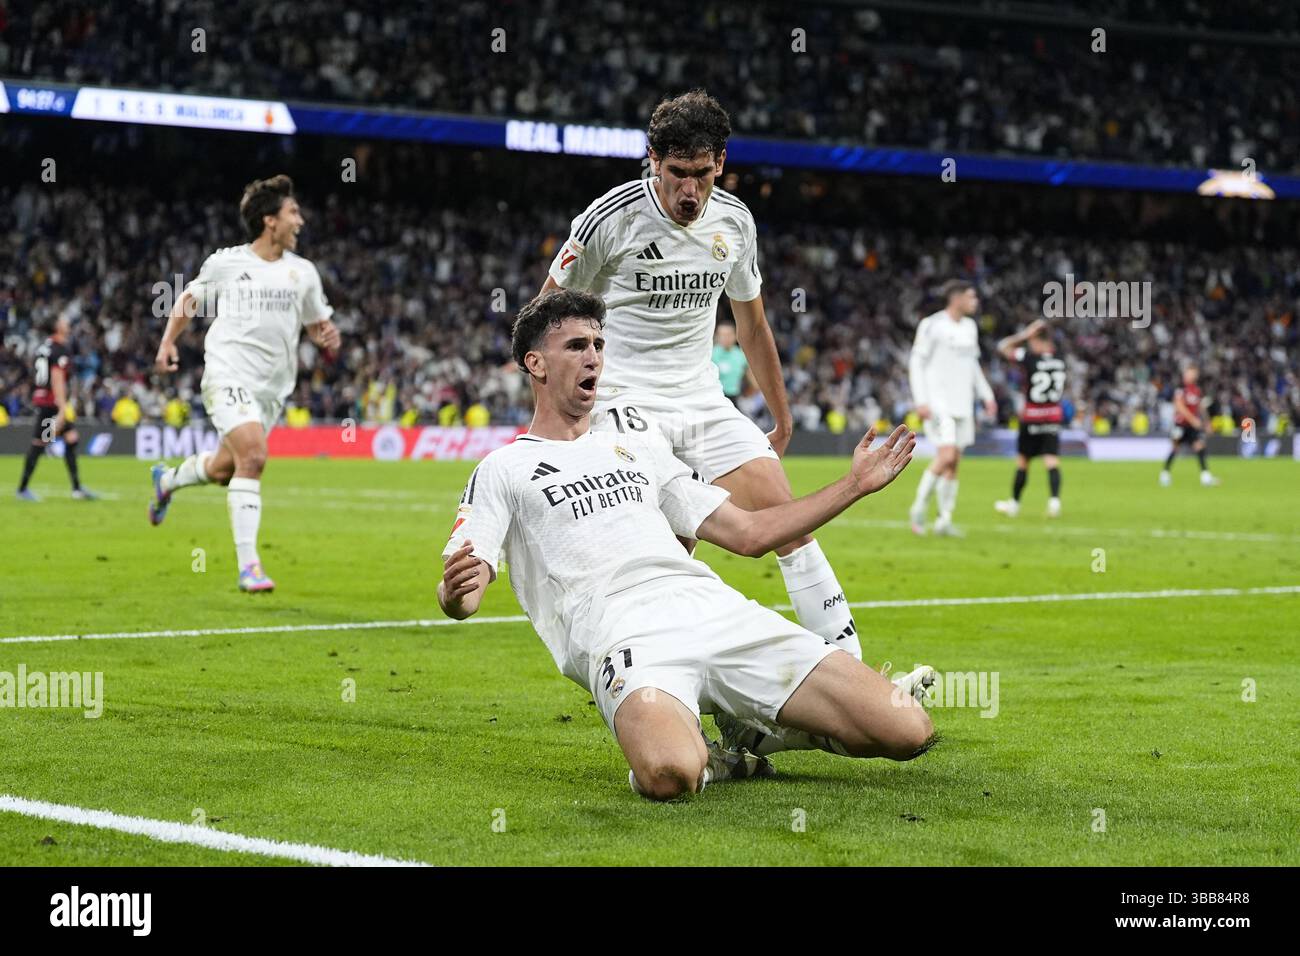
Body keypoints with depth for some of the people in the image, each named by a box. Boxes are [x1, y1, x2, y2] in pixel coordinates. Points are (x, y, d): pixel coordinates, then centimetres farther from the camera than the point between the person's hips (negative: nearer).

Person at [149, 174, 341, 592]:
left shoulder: (303, 272, 8)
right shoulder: (225, 263, 0)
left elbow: (317, 324, 19)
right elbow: (191, 298, 17)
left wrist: (328, 337, -5)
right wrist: (168, 341, 5)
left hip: (272, 386, 5)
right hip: (228, 373, -5)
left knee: (225, 469, 14)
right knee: (253, 455, -25)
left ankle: (166, 480, 49)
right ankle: (248, 565, -24)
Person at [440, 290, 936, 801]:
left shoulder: (640, 446, 30)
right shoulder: (503, 470, 15)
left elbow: (748, 533, 29)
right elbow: (461, 598, 3)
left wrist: (856, 484, 27)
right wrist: (455, 591, -23)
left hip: (717, 610, 5)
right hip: (622, 637, -4)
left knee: (907, 731, -12)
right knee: (669, 775, -41)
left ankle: (766, 726, 12)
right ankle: (708, 758, -5)